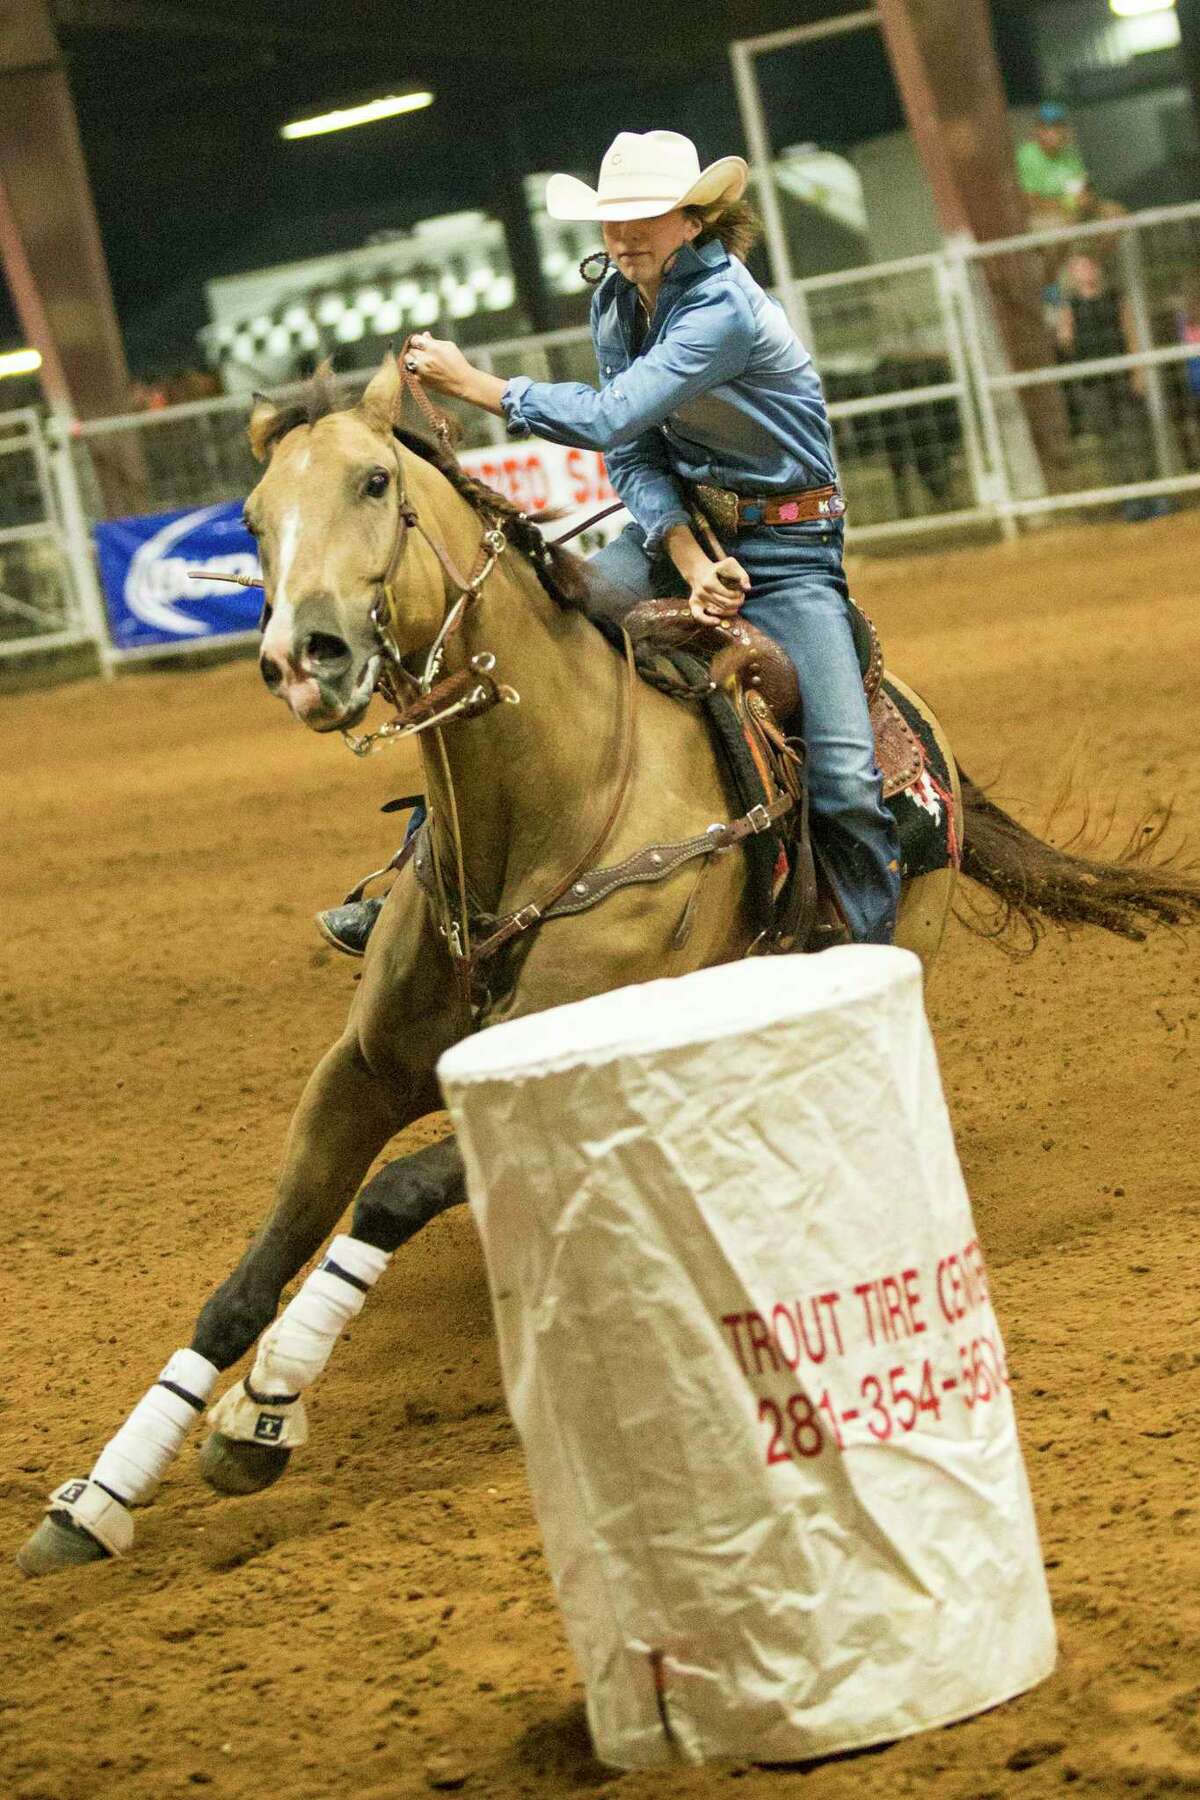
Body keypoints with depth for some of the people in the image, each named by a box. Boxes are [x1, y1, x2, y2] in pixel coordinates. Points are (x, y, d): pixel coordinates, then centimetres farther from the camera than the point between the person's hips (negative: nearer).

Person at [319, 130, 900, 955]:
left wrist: (474, 383, -25)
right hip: (680, 522, 7)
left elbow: (611, 419, -32)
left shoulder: (723, 308, -25)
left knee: (847, 781, -19)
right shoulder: (616, 300, -1)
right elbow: (635, 459, -2)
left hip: (786, 545, -7)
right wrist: (688, 557, -19)